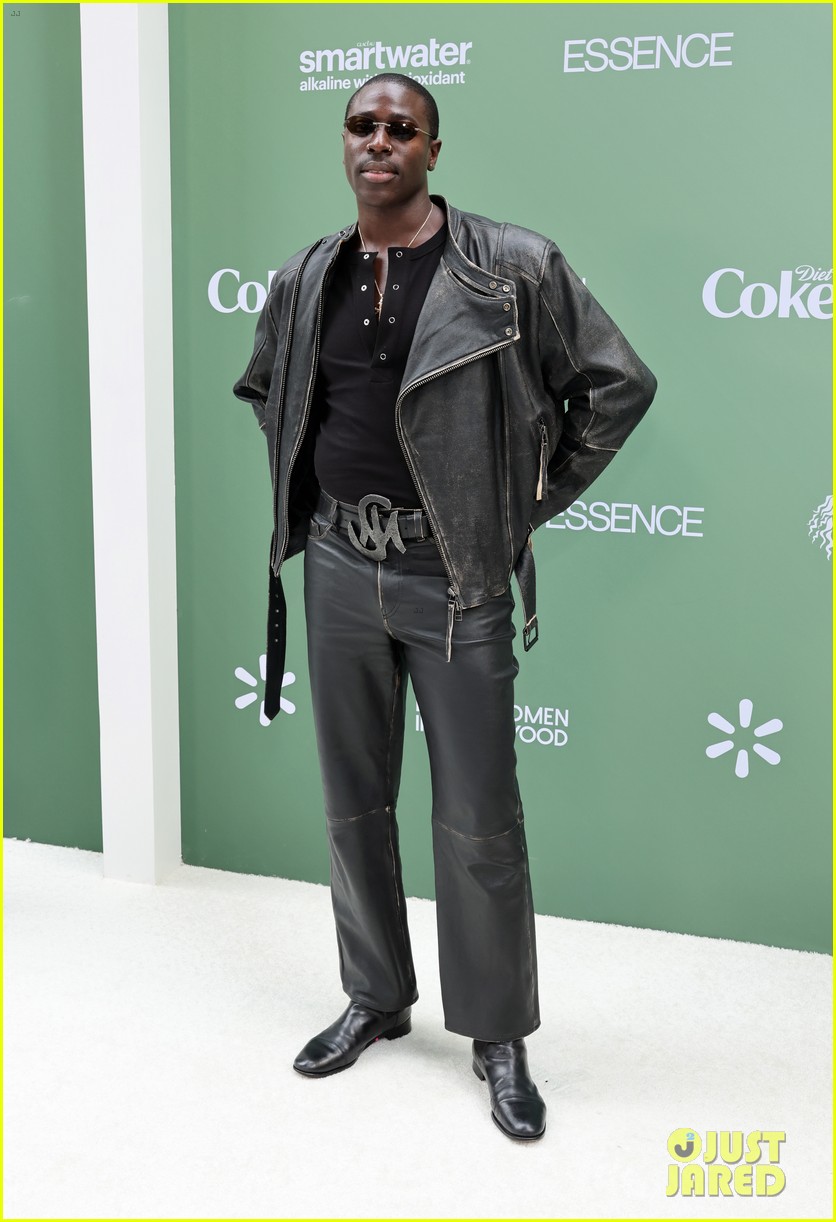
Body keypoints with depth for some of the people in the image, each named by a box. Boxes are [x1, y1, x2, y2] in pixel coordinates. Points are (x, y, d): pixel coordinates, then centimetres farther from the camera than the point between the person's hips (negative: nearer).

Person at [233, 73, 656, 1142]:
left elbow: (619, 384, -3)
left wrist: (532, 501, -3)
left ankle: (498, 1037, 17)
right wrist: (307, 500, 14)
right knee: (353, 802, 13)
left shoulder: (512, 270, -8)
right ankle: (375, 999, 32)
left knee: (479, 823, 1)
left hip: (455, 577, -4)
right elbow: (263, 390, 24)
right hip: (340, 569, 4)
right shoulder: (307, 281, 6)